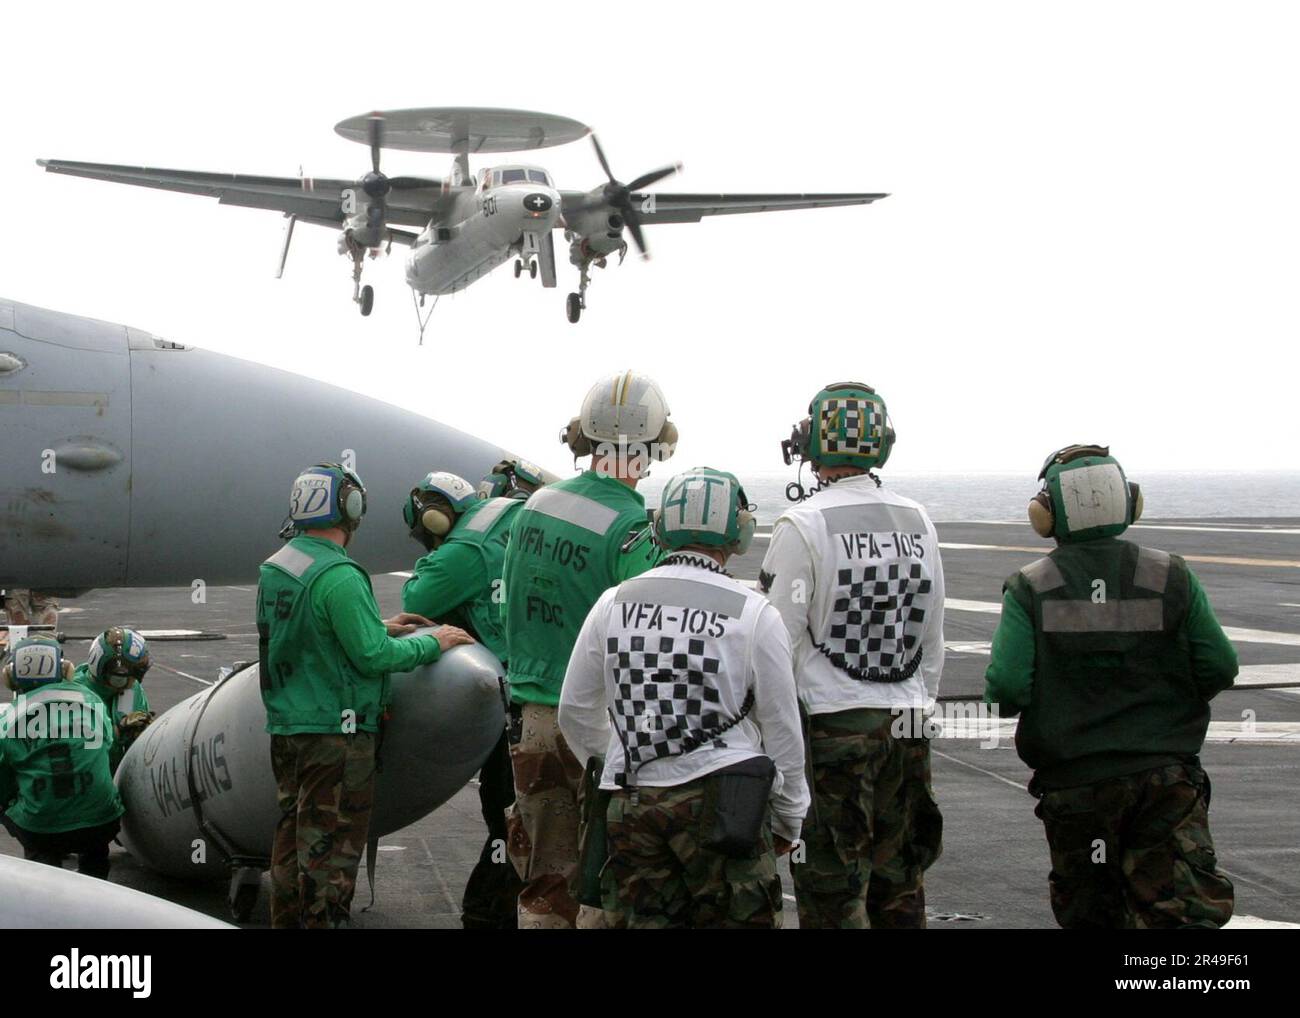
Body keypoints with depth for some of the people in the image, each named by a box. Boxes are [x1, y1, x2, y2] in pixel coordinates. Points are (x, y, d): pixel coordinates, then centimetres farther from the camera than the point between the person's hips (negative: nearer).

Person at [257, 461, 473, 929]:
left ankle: (286, 921, 23)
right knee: (331, 843, -2)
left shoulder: (274, 568, 10)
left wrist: (380, 628, 18)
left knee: (292, 837, 16)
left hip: (285, 728, 9)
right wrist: (432, 642, -5)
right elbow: (372, 656, -19)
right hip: (335, 730, -9)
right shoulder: (338, 576, -18)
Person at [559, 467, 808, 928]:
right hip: (719, 803, -4)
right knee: (738, 919, 4)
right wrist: (788, 820, 13)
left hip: (631, 805, 4)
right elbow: (781, 728, 0)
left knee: (643, 919, 12)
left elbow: (576, 710, 12)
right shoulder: (754, 614, -6)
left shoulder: (614, 603, 4)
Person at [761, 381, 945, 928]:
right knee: (899, 885, 14)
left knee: (832, 891, 1)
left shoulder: (803, 525, -11)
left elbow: (782, 642, -11)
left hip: (831, 725, -6)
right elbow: (933, 639, 13)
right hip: (905, 728, 6)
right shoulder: (917, 522, 6)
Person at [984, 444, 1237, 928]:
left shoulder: (1030, 589, -7)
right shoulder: (1171, 577, -3)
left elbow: (1006, 689, -15)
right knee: (1189, 906, -1)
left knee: (1093, 912, 13)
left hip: (1074, 783, 0)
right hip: (1167, 778, 0)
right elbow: (1219, 668, -2)